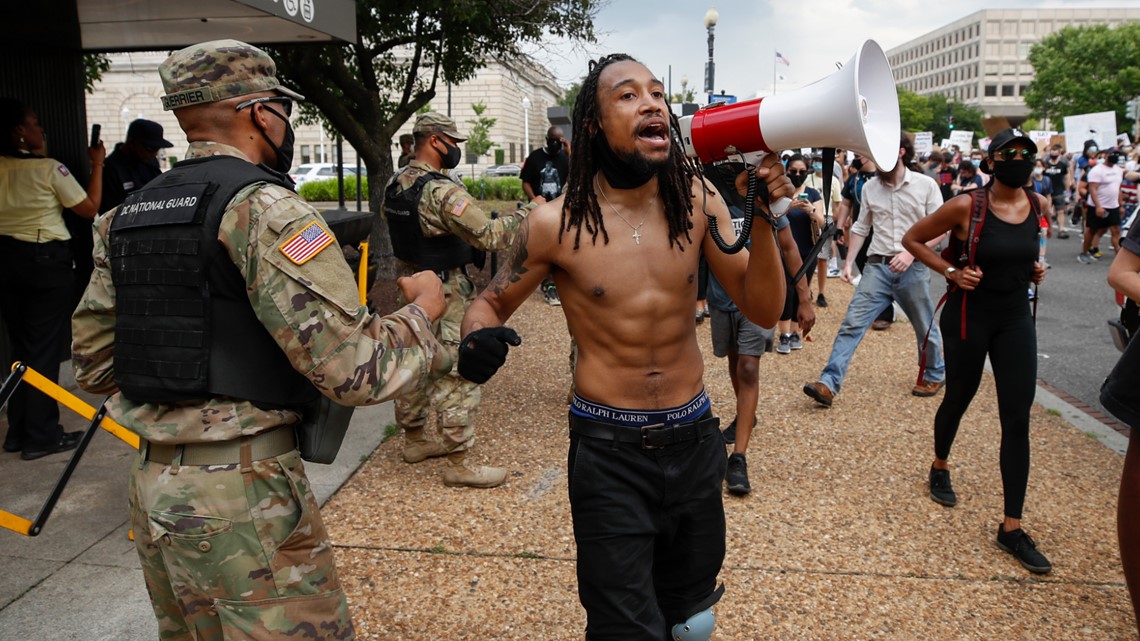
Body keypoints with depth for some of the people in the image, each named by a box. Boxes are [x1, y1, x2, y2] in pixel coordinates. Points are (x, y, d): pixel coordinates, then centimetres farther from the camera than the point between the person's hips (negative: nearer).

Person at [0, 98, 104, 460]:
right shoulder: (49, 169, -14)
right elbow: (90, 209, -6)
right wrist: (97, 164, 2)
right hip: (46, 260, -6)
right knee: (45, 348, 1)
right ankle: (41, 436, 6)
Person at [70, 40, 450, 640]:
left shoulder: (124, 218, 9)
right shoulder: (266, 208, -15)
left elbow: (93, 363, 15)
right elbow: (354, 370, -21)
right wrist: (422, 308, -4)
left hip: (152, 485, 8)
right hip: (243, 494, -8)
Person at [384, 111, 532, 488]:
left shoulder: (393, 186, 5)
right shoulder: (442, 192, -23)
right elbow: (491, 236, -26)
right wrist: (530, 211, -16)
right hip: (445, 295, -9)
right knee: (457, 377, -3)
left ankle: (414, 439, 33)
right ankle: (458, 464, 3)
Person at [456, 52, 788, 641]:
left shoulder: (697, 201, -6)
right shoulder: (557, 223, -14)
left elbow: (763, 311, -6)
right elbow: (488, 305, 0)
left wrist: (762, 219, -20)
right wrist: (478, 338, -23)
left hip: (695, 440, 4)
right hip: (609, 453, -3)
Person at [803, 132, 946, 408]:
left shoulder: (926, 185, -5)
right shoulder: (870, 188, 5)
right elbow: (861, 228, 13)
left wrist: (911, 252, -17)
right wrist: (848, 263, 7)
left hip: (913, 268, -2)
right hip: (877, 267, 2)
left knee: (925, 328, 14)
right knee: (852, 324, -9)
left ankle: (934, 375, 39)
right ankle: (828, 384, -12)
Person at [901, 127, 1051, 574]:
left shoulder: (1038, 204, 0)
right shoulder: (966, 207, -15)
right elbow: (912, 240, -5)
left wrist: (1033, 266, 3)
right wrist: (951, 271, -14)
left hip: (1016, 317, 4)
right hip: (970, 315, -4)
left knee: (1017, 420, -2)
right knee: (958, 399, 14)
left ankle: (1011, 527, 5)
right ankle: (940, 468, 46)